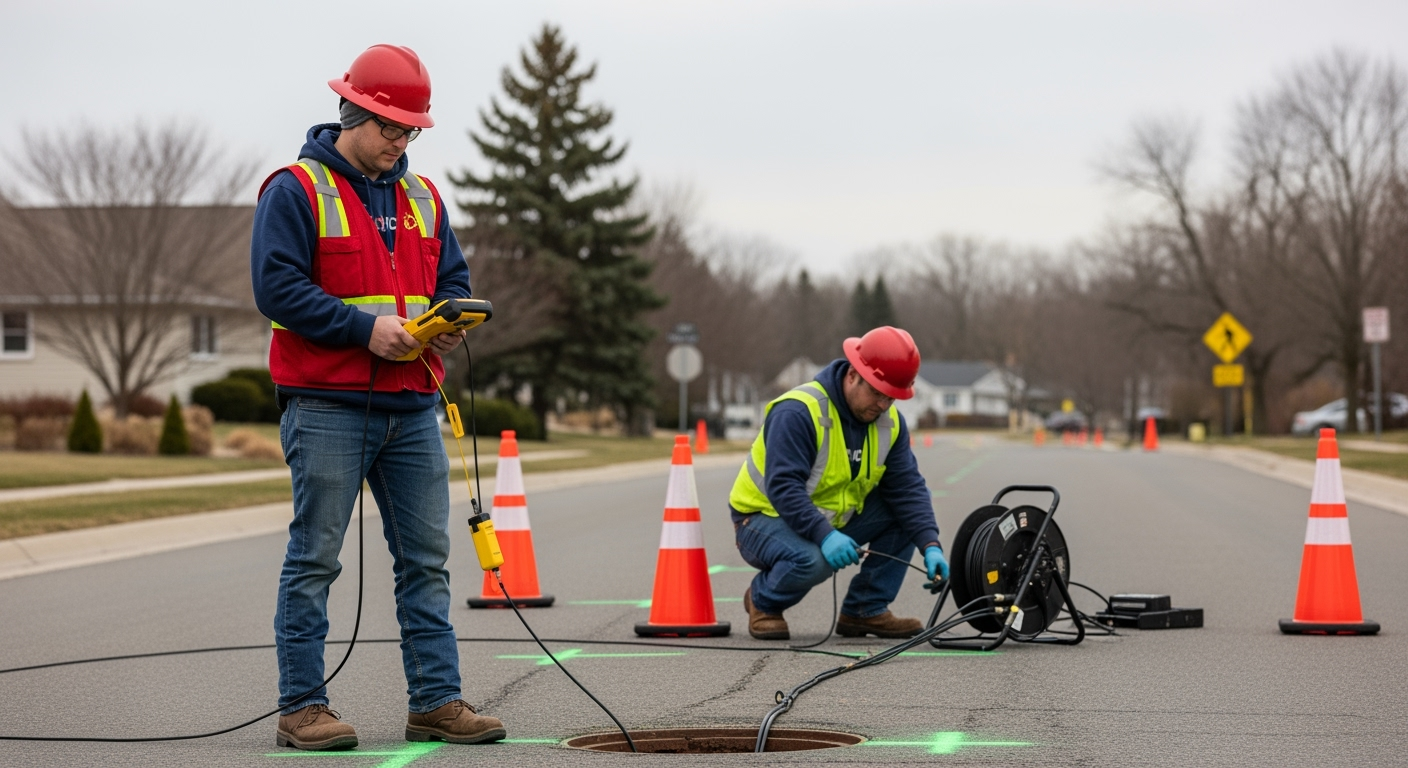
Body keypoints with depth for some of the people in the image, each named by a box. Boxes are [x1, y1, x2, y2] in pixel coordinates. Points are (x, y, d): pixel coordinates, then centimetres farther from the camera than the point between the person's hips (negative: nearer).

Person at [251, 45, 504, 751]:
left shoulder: (422, 198, 16)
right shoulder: (296, 190, -4)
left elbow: (454, 279, 20)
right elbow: (276, 287, -12)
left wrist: (450, 321, -3)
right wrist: (364, 327, -18)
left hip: (412, 407, 6)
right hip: (327, 406, -6)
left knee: (426, 559, 7)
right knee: (314, 560, -3)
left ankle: (436, 701, 12)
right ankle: (302, 707, 3)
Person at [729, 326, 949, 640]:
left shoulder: (891, 422, -3)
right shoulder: (797, 412, -26)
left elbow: (907, 487, -8)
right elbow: (783, 487, -33)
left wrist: (931, 545, -23)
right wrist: (824, 535, -44)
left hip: (835, 519, 7)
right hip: (767, 517, -7)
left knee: (909, 515, -10)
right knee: (812, 560, -38)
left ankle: (865, 610, -2)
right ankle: (763, 601, -5)